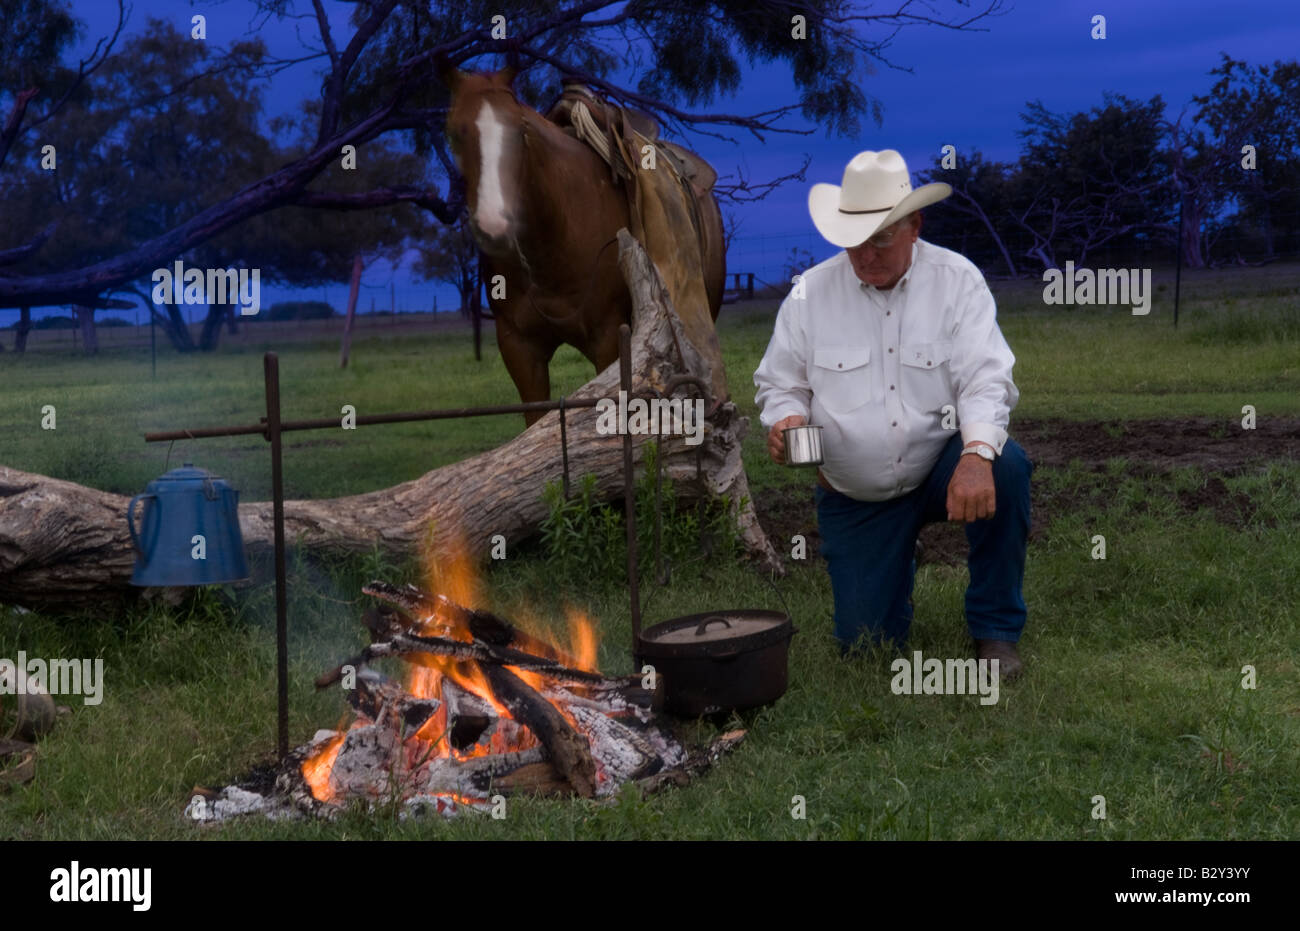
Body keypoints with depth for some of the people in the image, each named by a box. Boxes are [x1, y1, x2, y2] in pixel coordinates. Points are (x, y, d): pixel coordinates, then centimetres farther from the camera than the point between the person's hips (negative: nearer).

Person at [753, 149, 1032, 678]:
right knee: (865, 646, -3)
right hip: (854, 496, 1)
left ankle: (995, 629, -14)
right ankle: (894, 569, 36)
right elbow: (779, 383, 4)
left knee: (1005, 468, -36)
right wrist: (786, 420, -22)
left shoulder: (957, 281, -9)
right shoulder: (810, 293, -5)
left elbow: (984, 378, -19)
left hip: (941, 468, -1)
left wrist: (977, 454, -39)